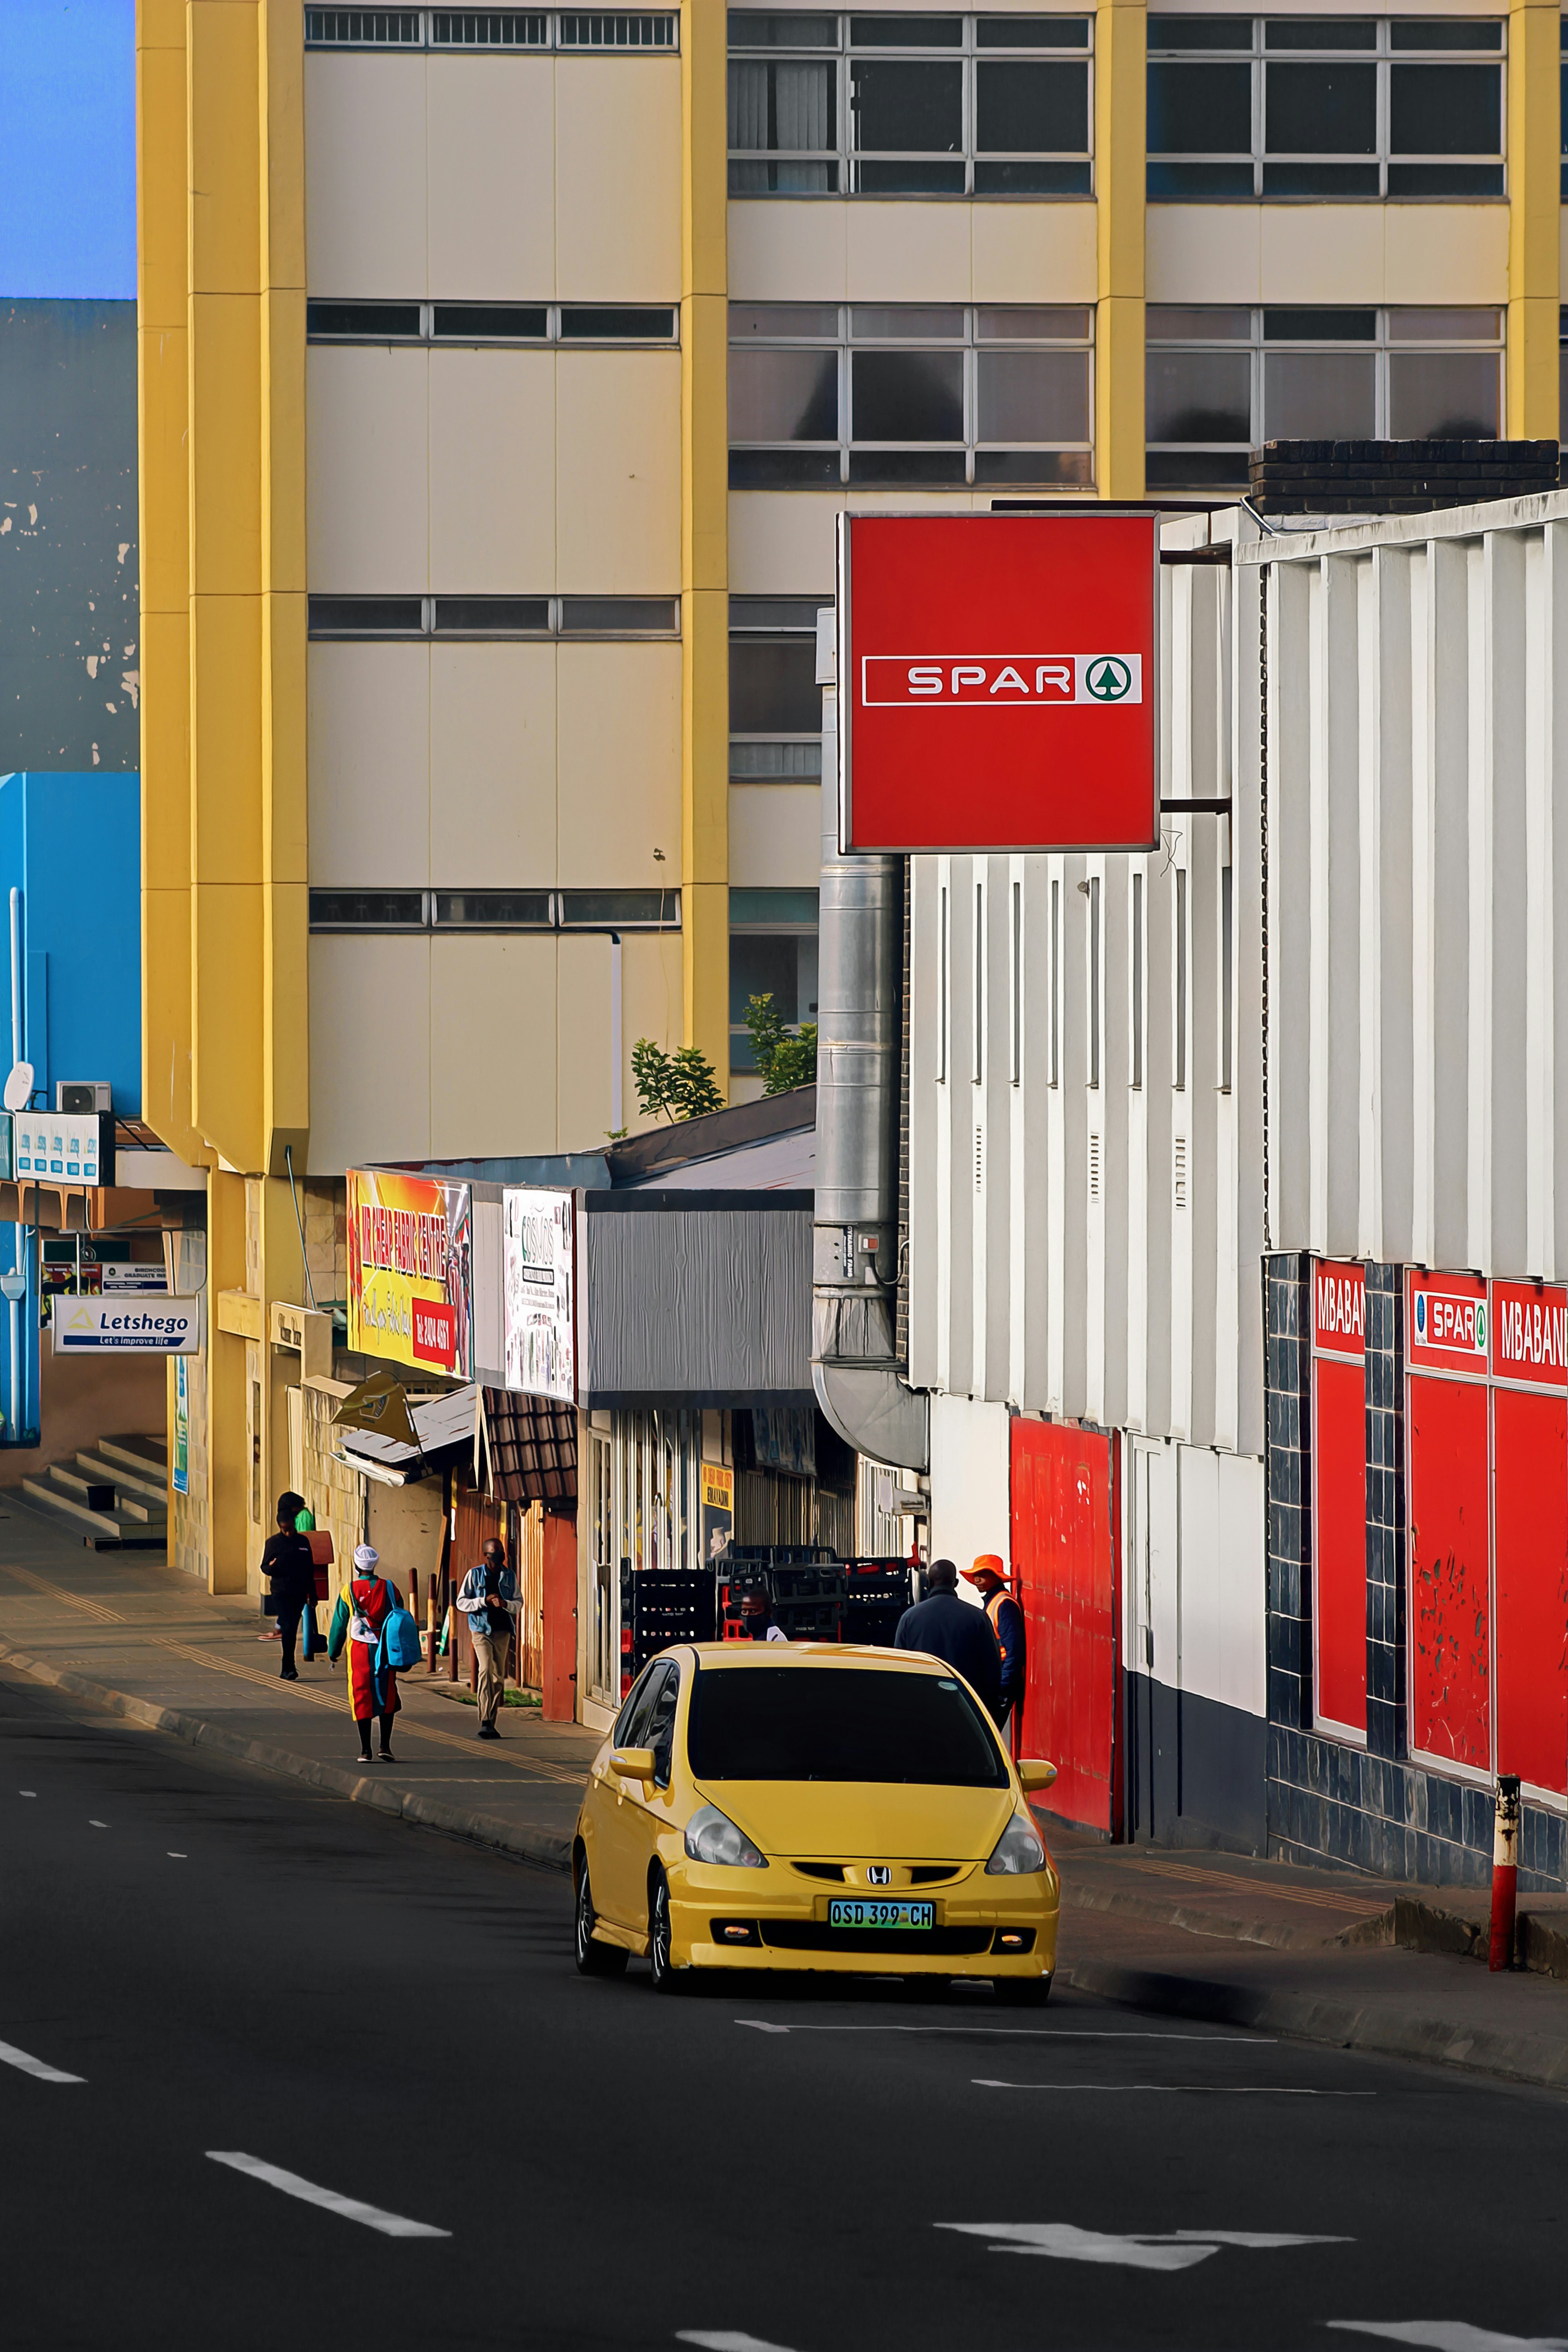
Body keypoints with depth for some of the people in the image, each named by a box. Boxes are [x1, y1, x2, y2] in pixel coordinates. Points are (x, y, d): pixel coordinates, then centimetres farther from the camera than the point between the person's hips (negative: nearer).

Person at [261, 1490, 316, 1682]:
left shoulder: (303, 1542, 8)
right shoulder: (274, 1542, 0)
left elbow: (310, 1570, 13)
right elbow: (265, 1567, 1)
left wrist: (312, 1595, 12)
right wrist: (271, 1567, -24)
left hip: (299, 1593, 3)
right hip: (281, 1592, -3)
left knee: (292, 1629, 8)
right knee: (288, 1628, -11)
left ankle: (287, 1668, 18)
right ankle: (289, 1668, -11)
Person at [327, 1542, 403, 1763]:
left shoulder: (349, 1591, -6)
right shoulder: (389, 1589, -1)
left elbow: (339, 1624, 0)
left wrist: (333, 1652, 11)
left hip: (360, 1650, -2)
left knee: (362, 1698, 2)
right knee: (386, 1697, 12)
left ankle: (365, 1750, -1)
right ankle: (385, 1746, 8)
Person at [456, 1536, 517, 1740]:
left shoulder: (509, 1576, 10)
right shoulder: (475, 1575, 2)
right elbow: (462, 1602, 1)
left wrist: (505, 1604, -11)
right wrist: (485, 1601, -13)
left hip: (502, 1631, 4)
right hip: (481, 1629, -4)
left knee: (499, 1676, 5)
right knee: (486, 1669, -20)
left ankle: (491, 1723, 14)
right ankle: (485, 1722, -25)